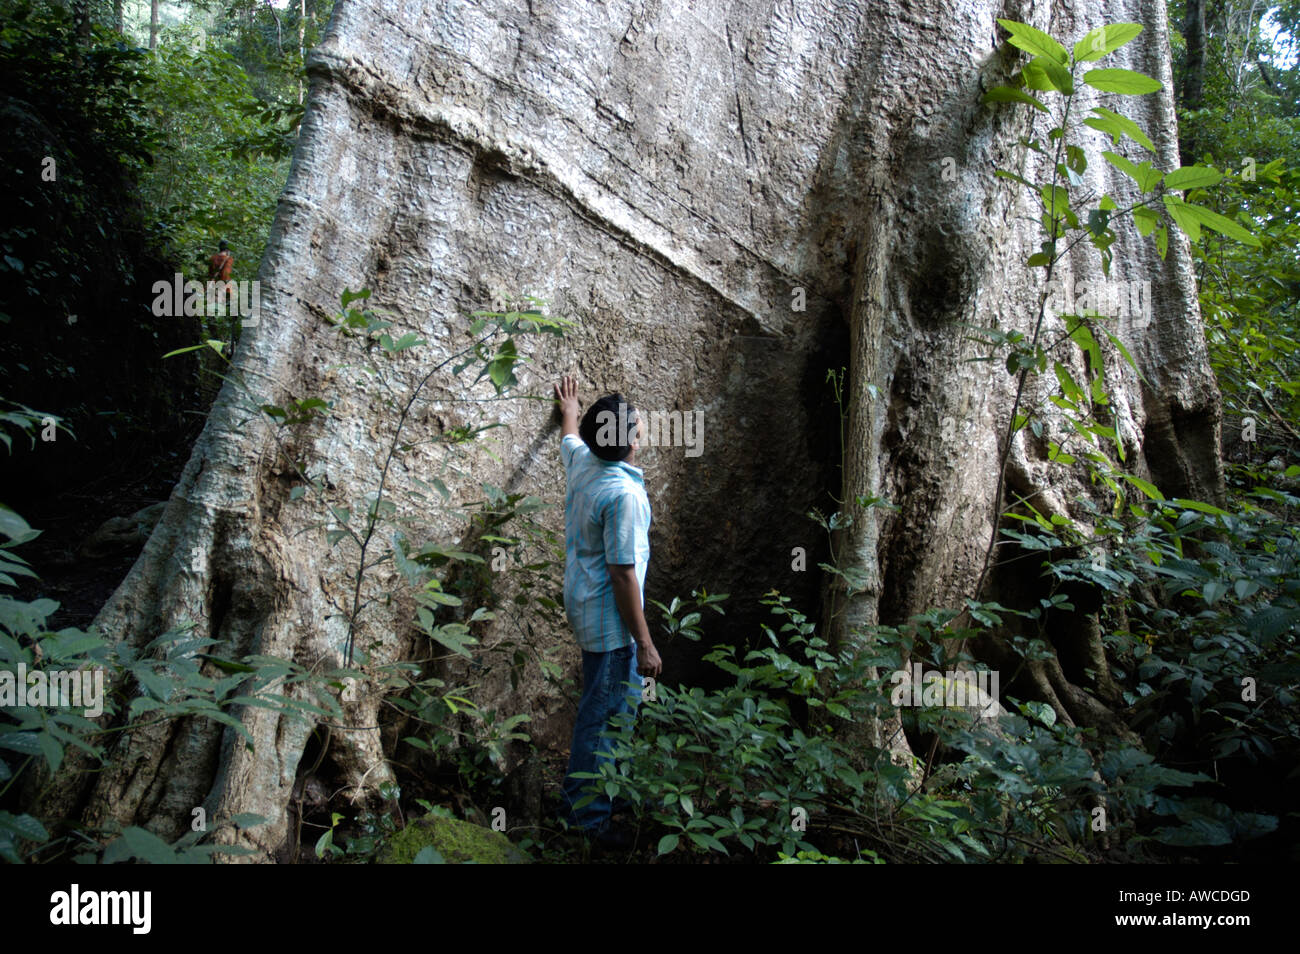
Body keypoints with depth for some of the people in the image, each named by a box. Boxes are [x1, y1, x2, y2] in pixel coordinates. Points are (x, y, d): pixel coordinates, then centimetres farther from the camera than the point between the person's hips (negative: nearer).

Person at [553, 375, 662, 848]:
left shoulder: (582, 462, -2)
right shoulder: (623, 494, -27)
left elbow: (570, 436, 24)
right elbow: (623, 574, -25)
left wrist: (569, 409, 47)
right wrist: (645, 644, -19)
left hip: (587, 609, 10)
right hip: (611, 620, -10)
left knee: (600, 707, 23)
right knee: (606, 717, 3)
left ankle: (581, 795, 38)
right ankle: (589, 817, 16)